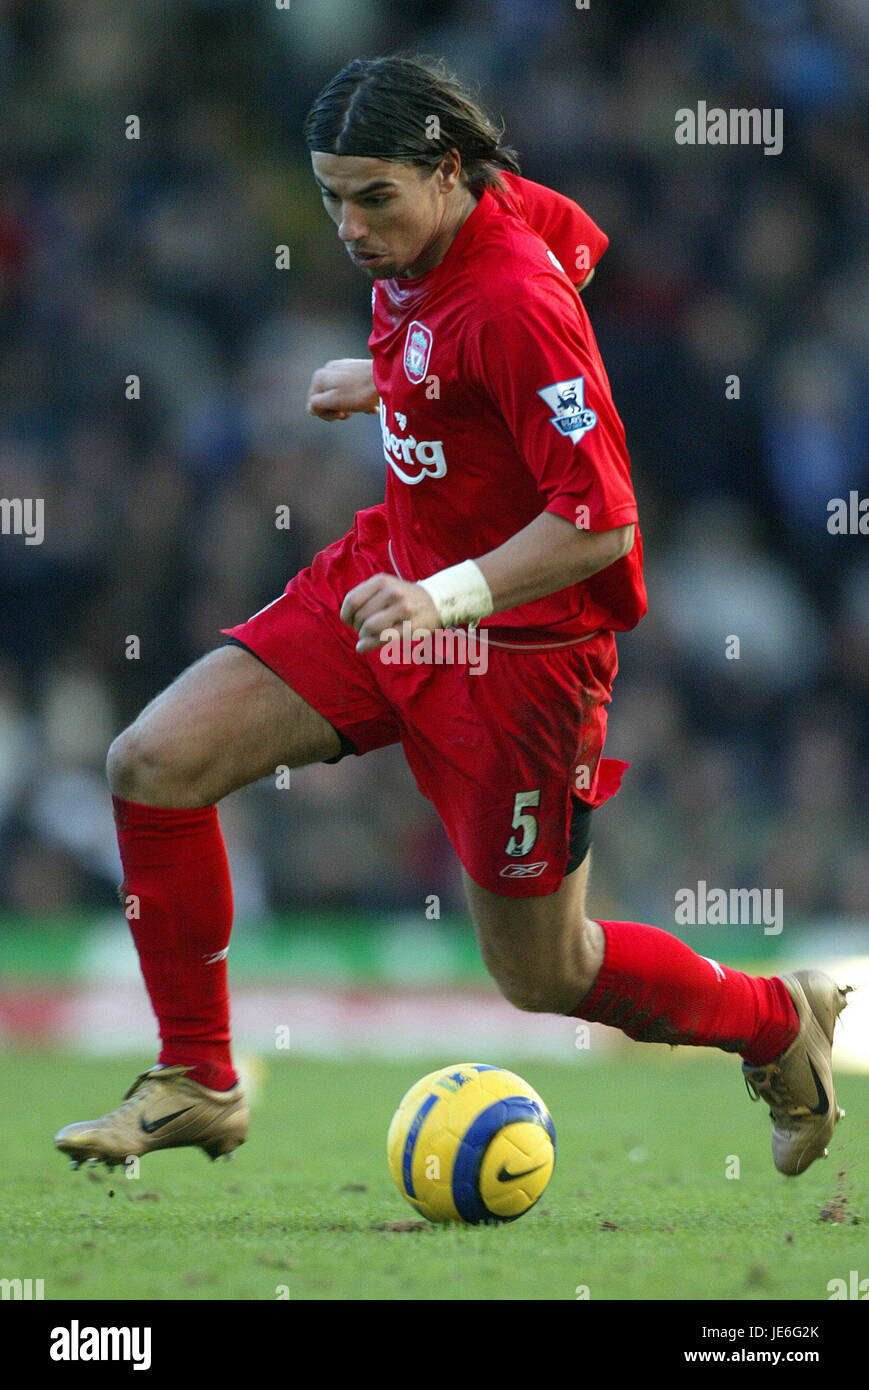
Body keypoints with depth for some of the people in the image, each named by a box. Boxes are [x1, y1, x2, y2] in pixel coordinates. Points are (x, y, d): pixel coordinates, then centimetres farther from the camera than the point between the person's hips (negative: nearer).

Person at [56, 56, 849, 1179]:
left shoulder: (514, 304, -28)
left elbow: (601, 522, -28)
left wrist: (449, 598, -38)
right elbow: (581, 244, 19)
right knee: (155, 762, -7)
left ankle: (776, 1022, 33)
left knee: (539, 976, 5)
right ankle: (196, 1083, 5)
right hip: (393, 573, 8)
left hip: (518, 642, -8)